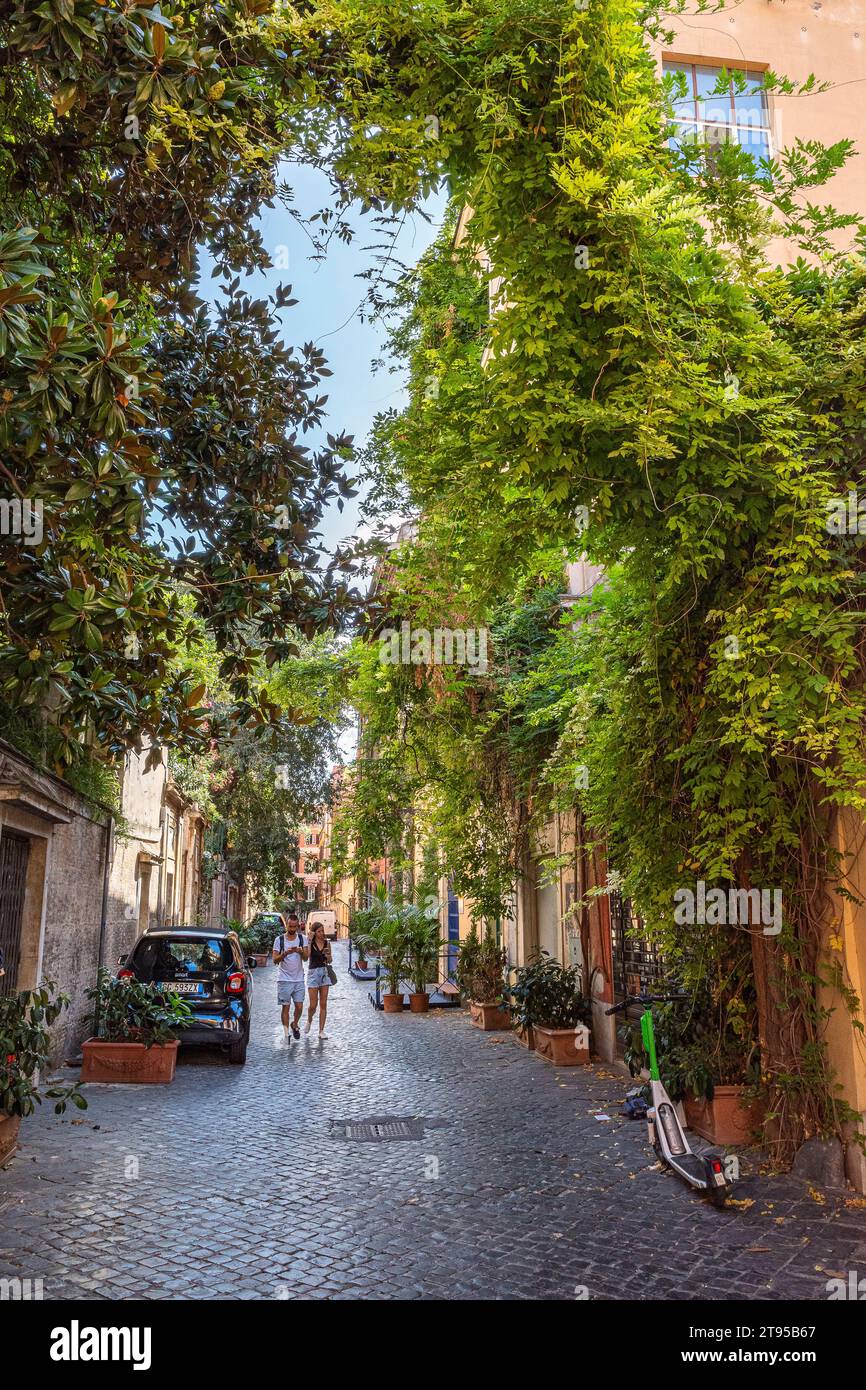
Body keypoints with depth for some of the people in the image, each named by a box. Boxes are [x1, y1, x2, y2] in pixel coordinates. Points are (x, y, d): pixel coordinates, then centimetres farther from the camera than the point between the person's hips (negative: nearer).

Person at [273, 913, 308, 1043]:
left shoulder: (302, 938, 5)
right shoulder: (279, 940, -1)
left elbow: (306, 957, -3)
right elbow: (275, 960, -7)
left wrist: (301, 951, -25)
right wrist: (285, 953, -24)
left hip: (299, 979, 2)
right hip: (284, 979, -2)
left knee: (299, 1007, 1)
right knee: (286, 1007, -1)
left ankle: (295, 1024, 29)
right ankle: (286, 1033, 8)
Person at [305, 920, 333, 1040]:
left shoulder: (327, 943, 6)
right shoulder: (310, 943, -4)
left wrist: (328, 956, -10)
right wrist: (310, 940, -24)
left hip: (325, 972, 3)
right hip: (313, 972, -3)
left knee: (323, 1004, 2)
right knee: (313, 1005, -2)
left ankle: (321, 1031, 7)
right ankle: (309, 1020, 30)